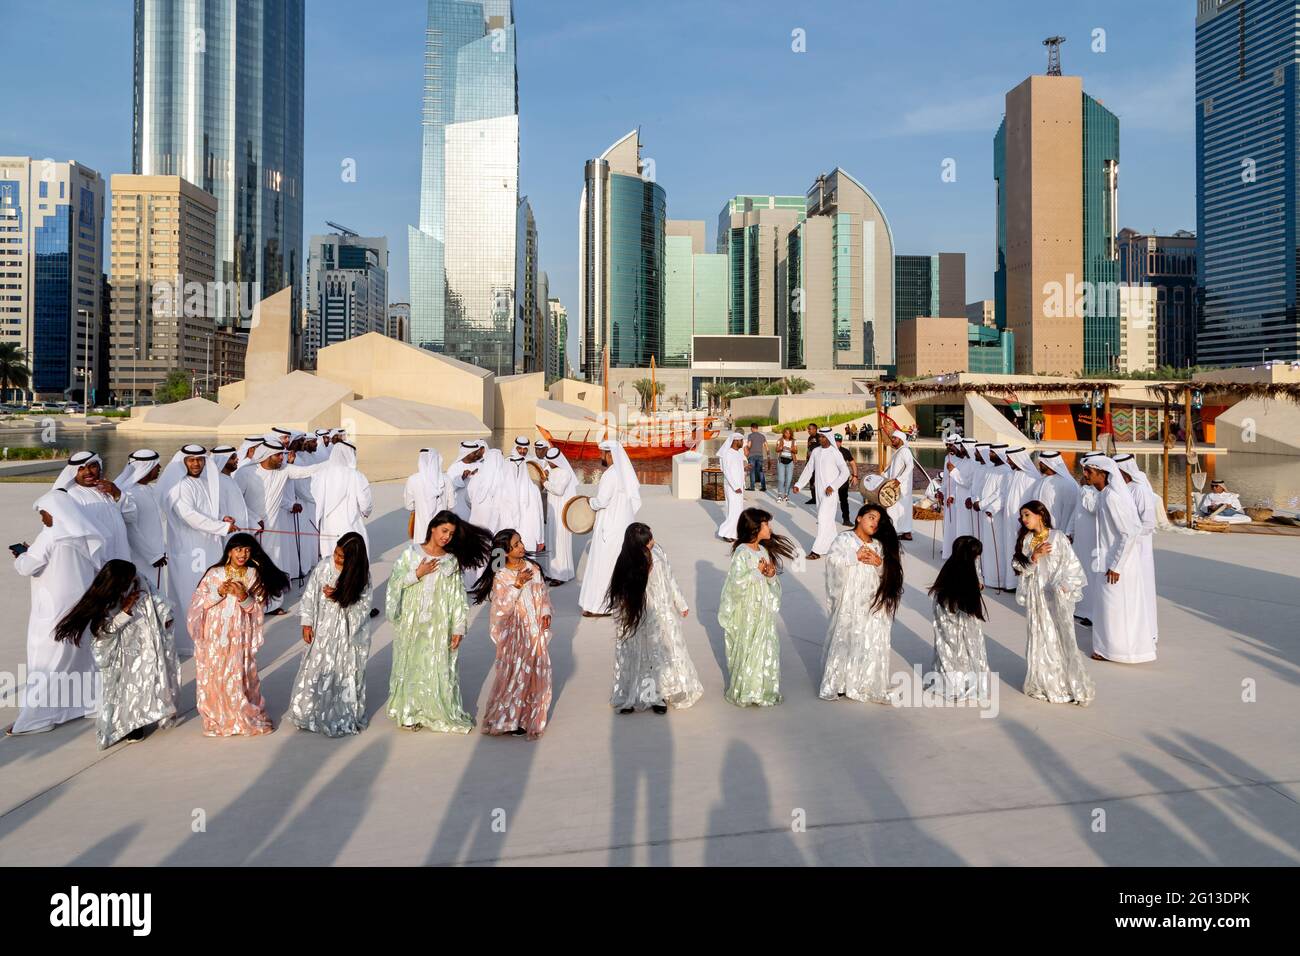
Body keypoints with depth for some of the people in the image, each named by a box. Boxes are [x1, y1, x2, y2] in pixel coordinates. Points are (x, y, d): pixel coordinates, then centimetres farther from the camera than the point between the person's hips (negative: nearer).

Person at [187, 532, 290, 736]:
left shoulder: (254, 575, 0)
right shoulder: (214, 573, -3)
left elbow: (256, 608, 1)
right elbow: (199, 601, -2)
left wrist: (244, 597, -18)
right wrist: (219, 593, -16)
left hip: (241, 635, 0)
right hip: (216, 635, 0)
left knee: (241, 675, 2)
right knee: (215, 676, 4)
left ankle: (246, 718, 16)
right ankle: (218, 720, 18)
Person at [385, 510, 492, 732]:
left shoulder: (452, 561, 1)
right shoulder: (411, 552, -1)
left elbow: (457, 597, 1)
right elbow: (394, 582, -1)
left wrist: (458, 628, -2)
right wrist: (417, 574, -14)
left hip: (439, 624, 0)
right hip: (411, 622, 0)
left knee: (439, 668, 3)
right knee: (411, 665, 8)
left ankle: (439, 713, 17)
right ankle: (409, 713, 22)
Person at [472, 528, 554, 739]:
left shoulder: (533, 567, 3)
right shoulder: (500, 576, -11)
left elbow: (543, 593, 11)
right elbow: (502, 607, -19)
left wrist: (546, 613, -4)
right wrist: (517, 584, -27)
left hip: (536, 630, 5)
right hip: (514, 633, -5)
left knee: (536, 673, 9)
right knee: (514, 674, -1)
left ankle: (529, 716, 26)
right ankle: (507, 719, 16)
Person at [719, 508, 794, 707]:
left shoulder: (764, 550, 6)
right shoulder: (742, 552, -17)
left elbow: (772, 584, 13)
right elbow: (737, 583, -21)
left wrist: (771, 575, -8)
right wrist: (757, 572, -20)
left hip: (765, 611, 7)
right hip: (747, 611, -7)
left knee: (766, 649, 13)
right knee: (747, 651, 4)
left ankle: (763, 689, 27)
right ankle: (743, 692, 18)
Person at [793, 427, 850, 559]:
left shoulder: (835, 453, -8)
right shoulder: (816, 452, 8)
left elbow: (845, 472, -7)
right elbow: (808, 470, 12)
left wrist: (832, 486, -15)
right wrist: (798, 485, 3)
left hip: (829, 492, -6)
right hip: (818, 490, 6)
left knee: (823, 519, -10)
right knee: (828, 519, 14)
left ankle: (817, 550, -11)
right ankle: (833, 542, 29)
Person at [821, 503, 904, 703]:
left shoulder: (879, 545, 18)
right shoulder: (844, 538, 3)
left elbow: (890, 572, 12)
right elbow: (832, 560, -11)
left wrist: (879, 563, -5)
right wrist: (855, 557, -11)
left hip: (872, 602, 5)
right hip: (849, 600, -4)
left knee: (872, 641, 0)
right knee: (844, 638, -3)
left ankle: (866, 684, 8)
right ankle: (834, 684, 3)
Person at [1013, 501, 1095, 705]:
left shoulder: (1057, 538, -8)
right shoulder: (1025, 540, 7)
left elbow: (1073, 564, -7)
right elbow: (1021, 568, 2)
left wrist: (1064, 587, -17)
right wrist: (1034, 556, -14)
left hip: (1056, 596, -5)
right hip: (1035, 596, 5)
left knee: (1062, 639, -6)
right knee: (1039, 639, 8)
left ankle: (1074, 686, 3)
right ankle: (1044, 684, 19)